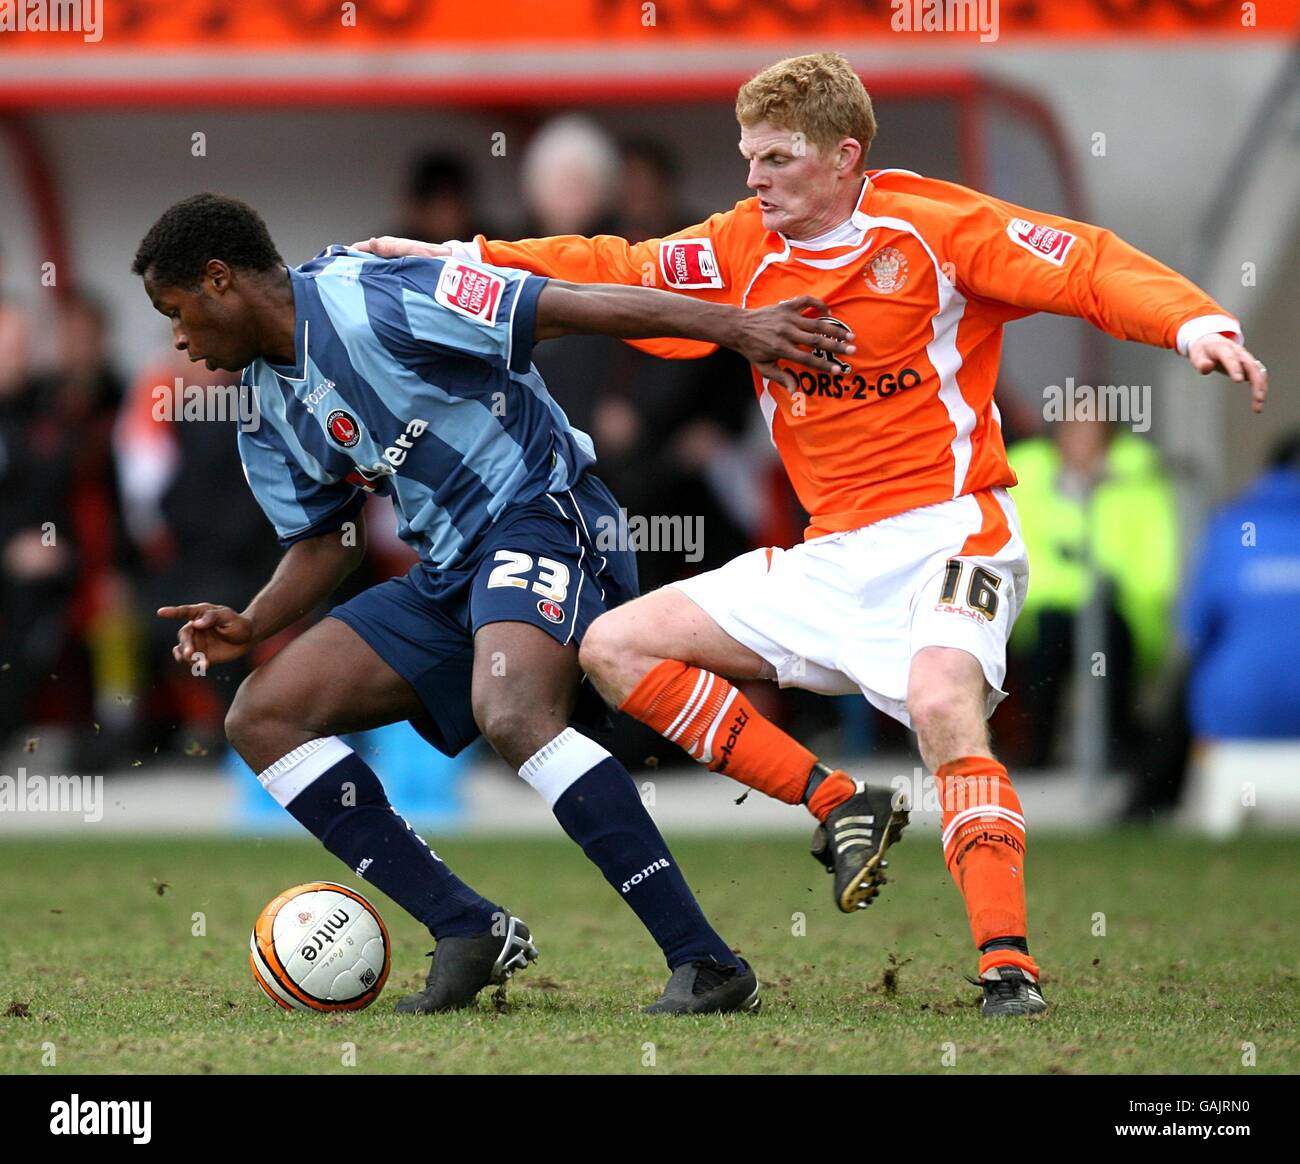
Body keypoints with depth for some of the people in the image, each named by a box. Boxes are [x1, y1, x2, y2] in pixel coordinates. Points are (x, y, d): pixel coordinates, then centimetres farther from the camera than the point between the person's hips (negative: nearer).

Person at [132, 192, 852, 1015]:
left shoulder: (366, 303, -16)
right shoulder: (270, 414, 12)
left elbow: (569, 307, -20)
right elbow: (326, 540, 23)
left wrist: (734, 325, -26)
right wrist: (250, 627, 3)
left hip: (542, 520, -10)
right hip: (449, 572, 10)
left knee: (512, 715, -36)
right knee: (263, 716, 2)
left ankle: (708, 966, -34)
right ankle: (469, 932, -4)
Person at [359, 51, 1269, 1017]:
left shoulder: (929, 225, -8)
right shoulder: (746, 250, 8)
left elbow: (1087, 266, -13)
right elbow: (618, 274, 14)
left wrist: (1190, 321, -30)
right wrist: (462, 261, 7)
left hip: (947, 529, -7)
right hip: (833, 557, 7)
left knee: (941, 701, -36)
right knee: (616, 648, 2)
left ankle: (1008, 964, -34)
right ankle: (837, 804, -1)